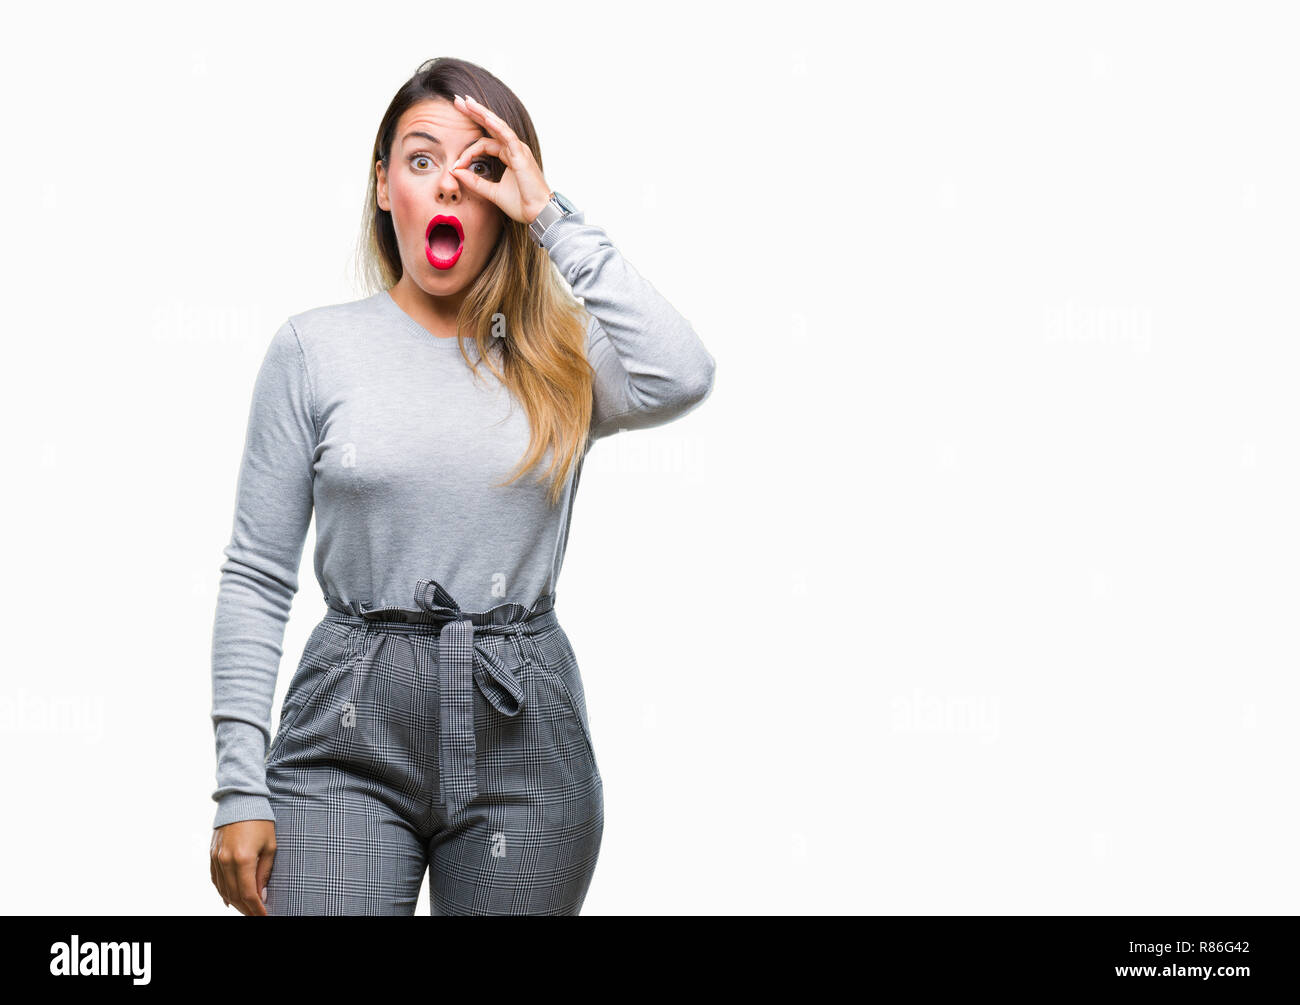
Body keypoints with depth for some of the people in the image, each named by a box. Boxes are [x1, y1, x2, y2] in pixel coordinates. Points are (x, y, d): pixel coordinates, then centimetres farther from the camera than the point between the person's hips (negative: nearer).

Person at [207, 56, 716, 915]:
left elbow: (681, 378, -18)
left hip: (524, 728, 1)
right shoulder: (315, 347, 4)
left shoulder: (560, 357, 6)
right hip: (351, 735, -1)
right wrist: (241, 789, -3)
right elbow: (257, 578, 3)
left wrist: (553, 216, -10)